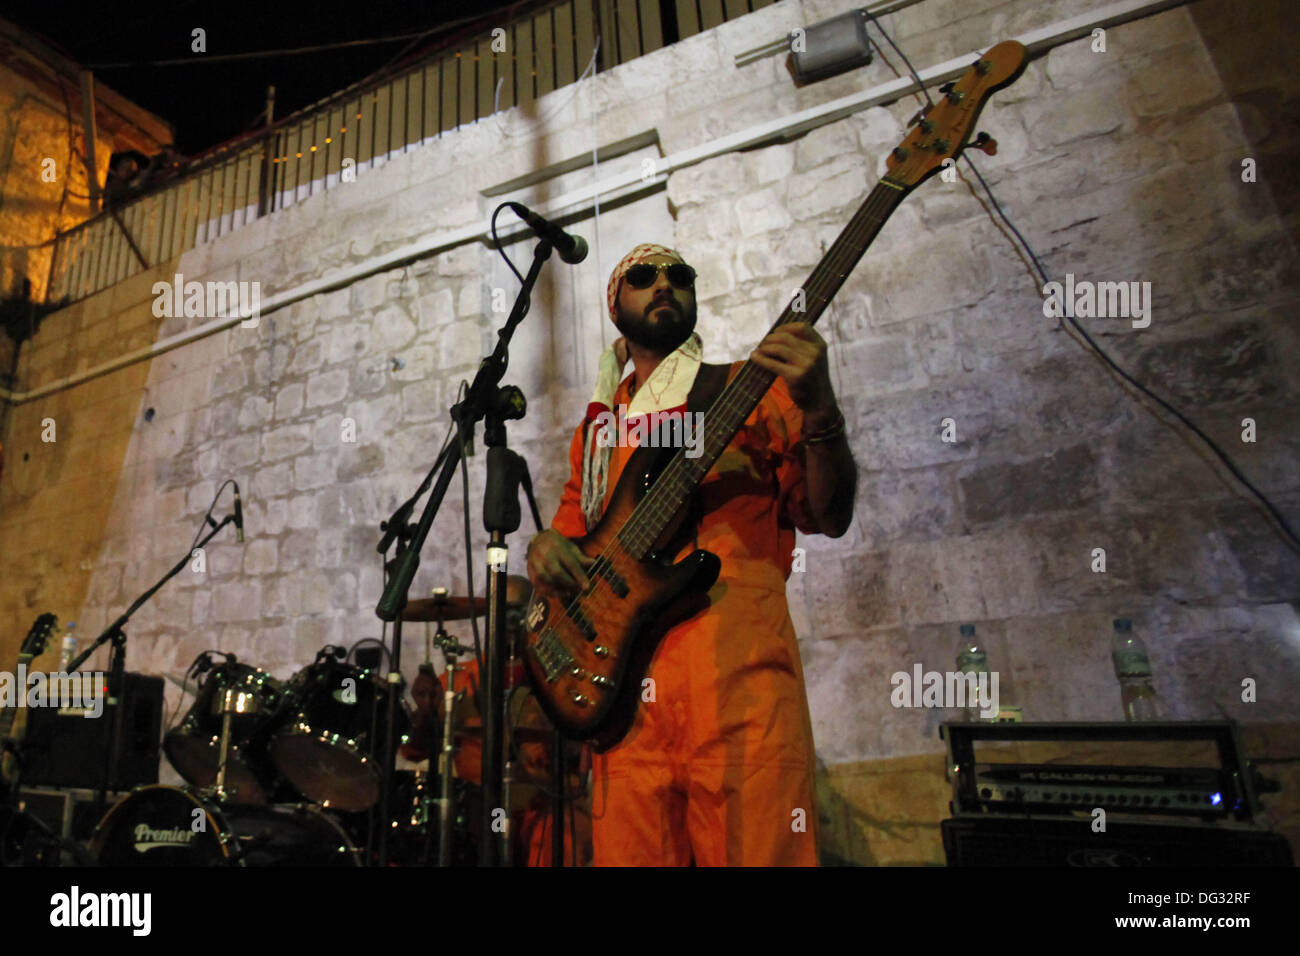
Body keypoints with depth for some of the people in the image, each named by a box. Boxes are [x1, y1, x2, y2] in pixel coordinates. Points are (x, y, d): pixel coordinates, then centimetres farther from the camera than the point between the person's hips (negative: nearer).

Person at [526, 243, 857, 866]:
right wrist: (546, 546, 4)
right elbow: (572, 522, 28)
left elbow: (829, 517, 3)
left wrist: (819, 413, -15)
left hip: (736, 668, -3)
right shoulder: (598, 425, 23)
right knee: (630, 852, 3)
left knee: (756, 848, -9)